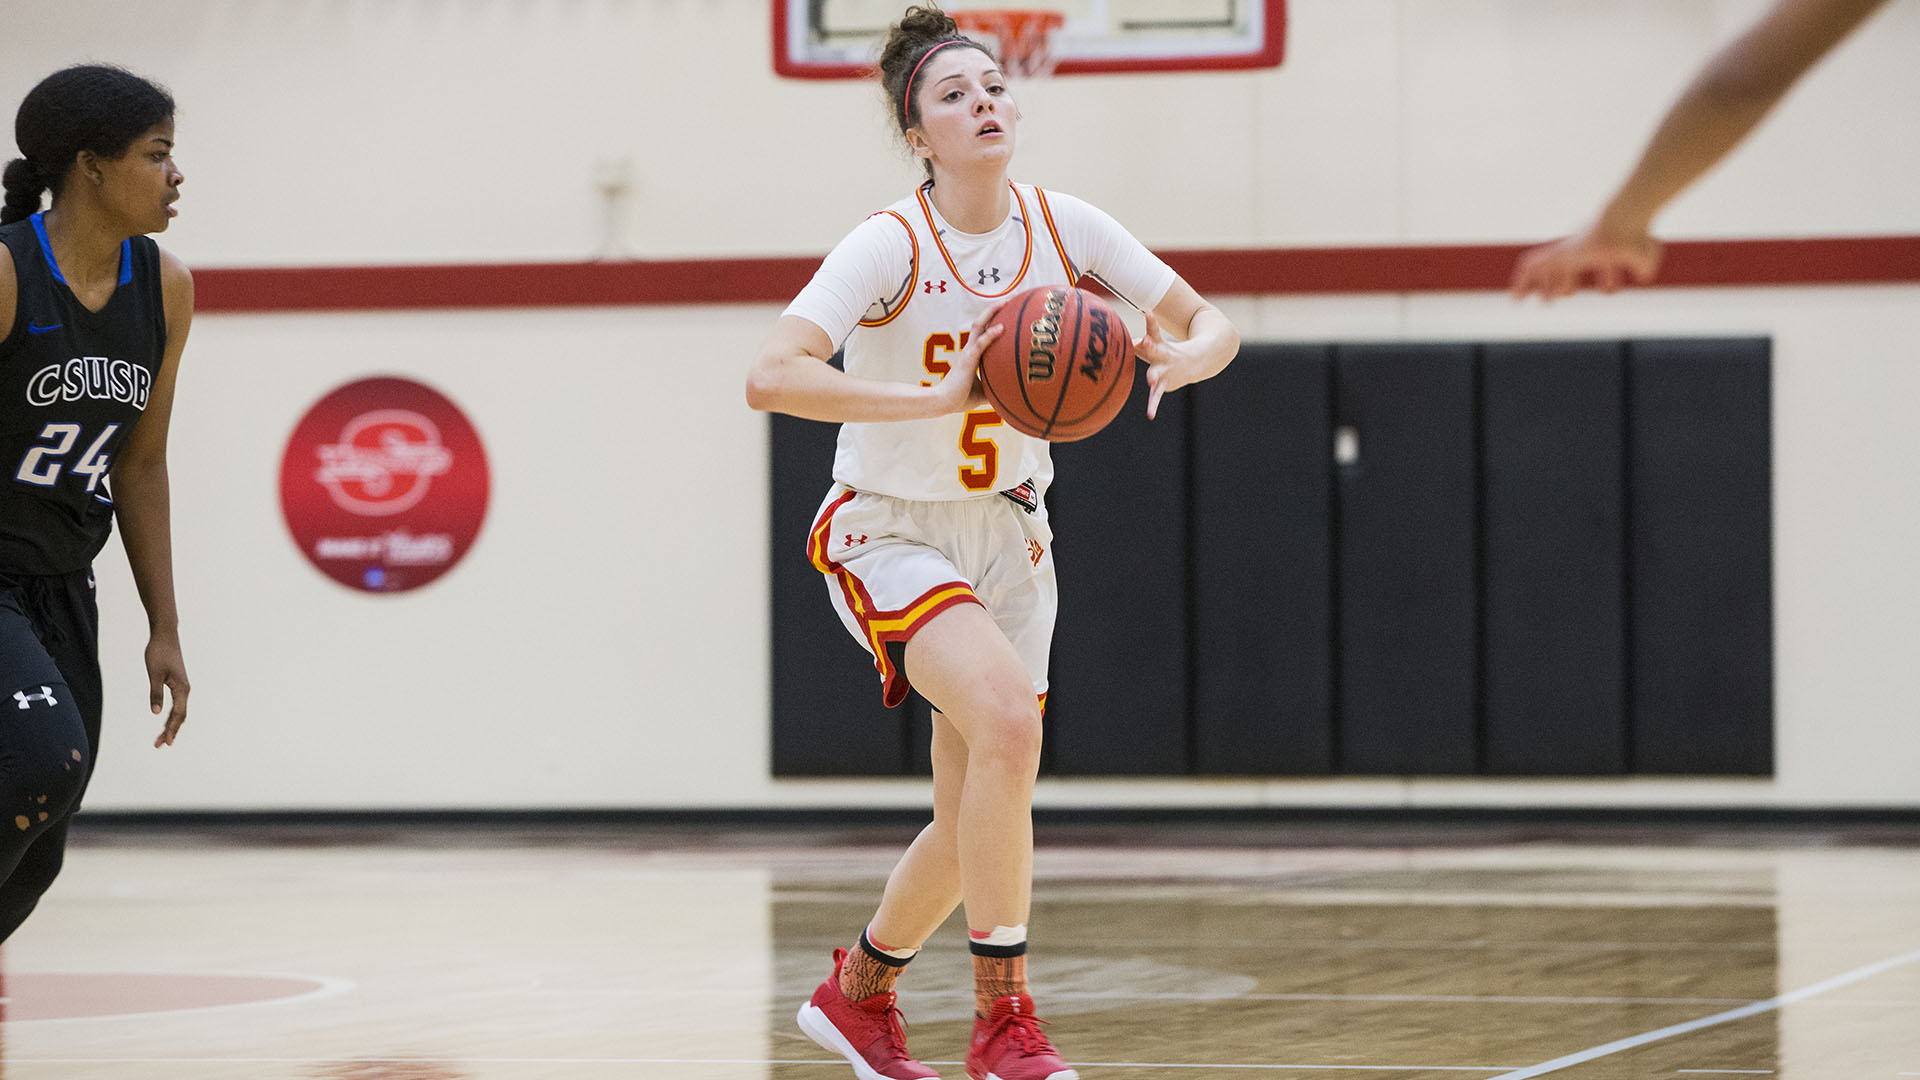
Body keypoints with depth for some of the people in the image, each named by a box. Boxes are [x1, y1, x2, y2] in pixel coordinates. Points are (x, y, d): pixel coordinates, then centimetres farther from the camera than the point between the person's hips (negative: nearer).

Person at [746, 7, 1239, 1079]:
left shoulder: (1061, 226, -7)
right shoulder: (892, 244, -21)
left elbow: (1212, 324, -1)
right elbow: (772, 377, -33)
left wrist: (1178, 357, -25)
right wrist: (936, 397, -40)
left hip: (1006, 535, 6)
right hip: (891, 534, -5)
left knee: (977, 826, 8)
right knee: (1008, 716, -31)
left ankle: (860, 987, 38)